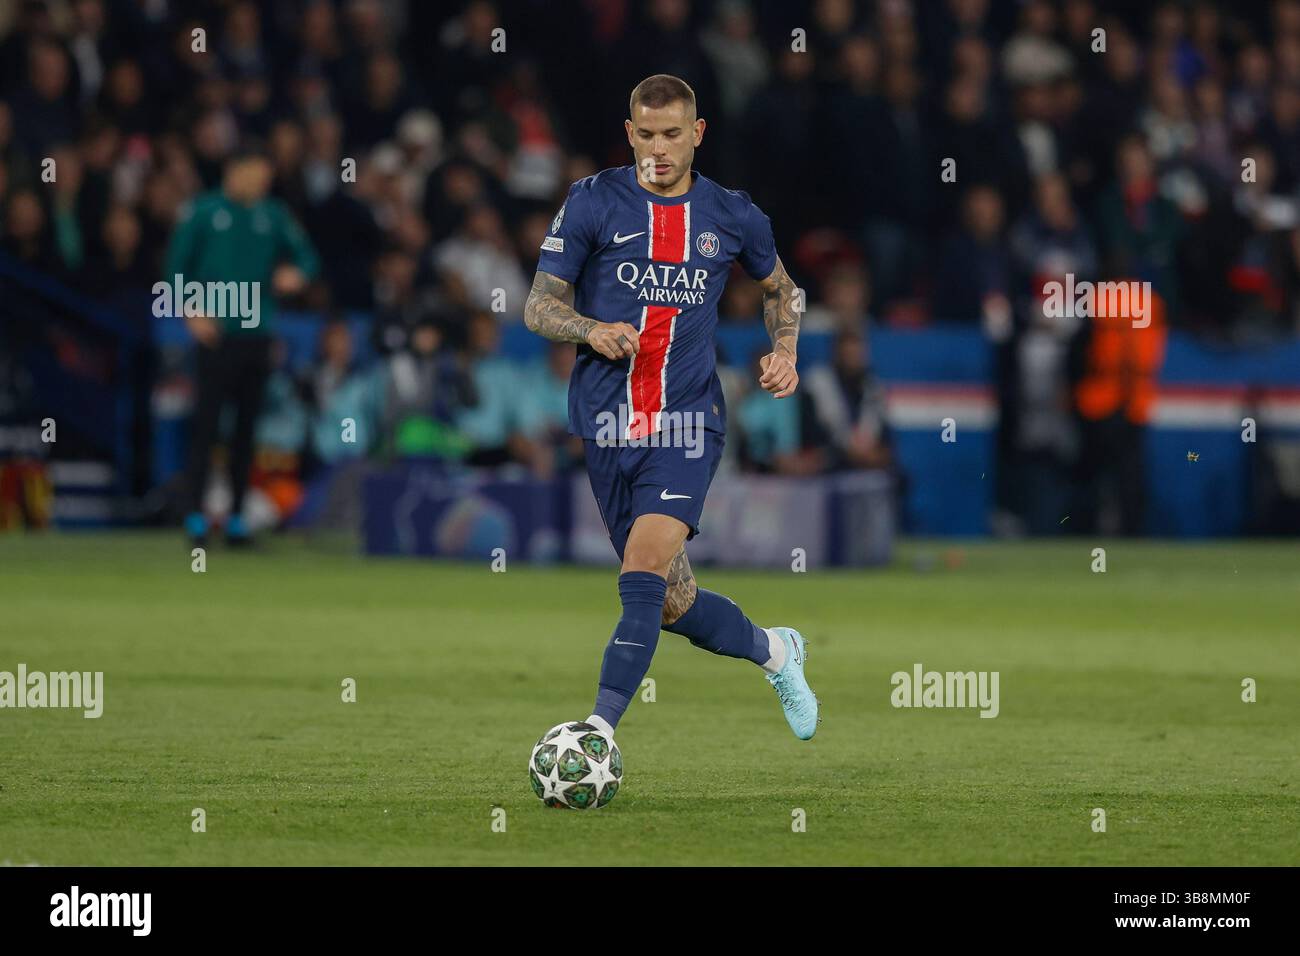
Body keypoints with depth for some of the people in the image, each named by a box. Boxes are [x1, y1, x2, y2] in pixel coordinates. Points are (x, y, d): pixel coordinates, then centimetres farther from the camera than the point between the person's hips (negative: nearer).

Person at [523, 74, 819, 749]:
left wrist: (784, 352, 8)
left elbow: (777, 286, 26)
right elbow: (538, 306, 1)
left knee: (644, 570, -23)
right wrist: (592, 330, -19)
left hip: (686, 423, -1)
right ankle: (773, 650, 35)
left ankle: (601, 728, -26)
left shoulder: (732, 217, 6)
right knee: (673, 604, 6)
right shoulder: (593, 201, 1)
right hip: (606, 427, 1)